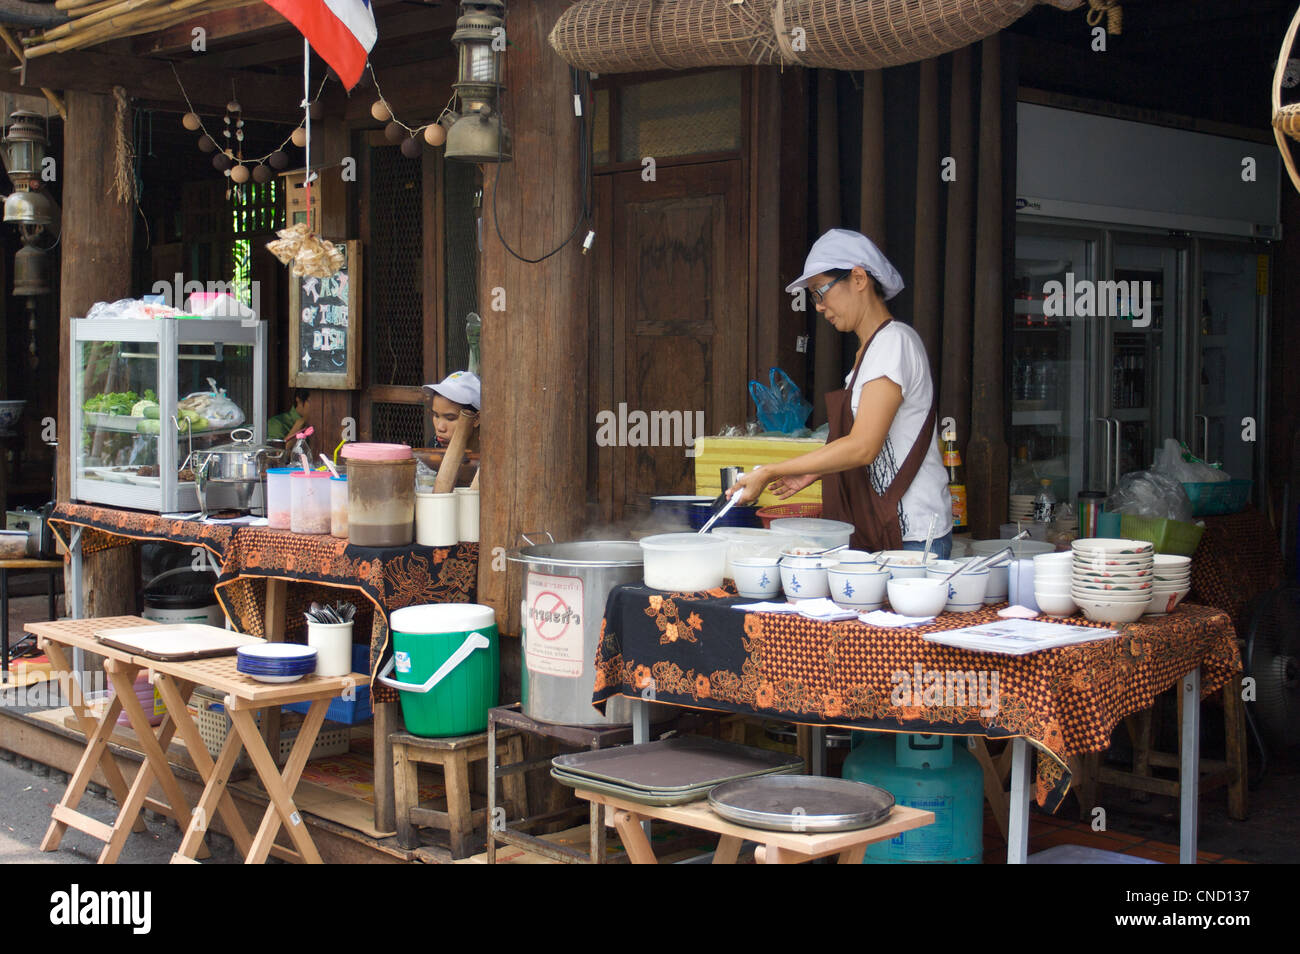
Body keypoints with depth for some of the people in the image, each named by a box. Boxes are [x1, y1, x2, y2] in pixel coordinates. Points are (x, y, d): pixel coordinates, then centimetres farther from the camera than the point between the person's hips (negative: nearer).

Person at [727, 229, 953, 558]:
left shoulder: (895, 341, -12)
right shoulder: (870, 348, 18)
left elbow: (863, 447, -20)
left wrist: (769, 472, -18)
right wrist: (815, 472, 11)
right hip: (878, 530, 8)